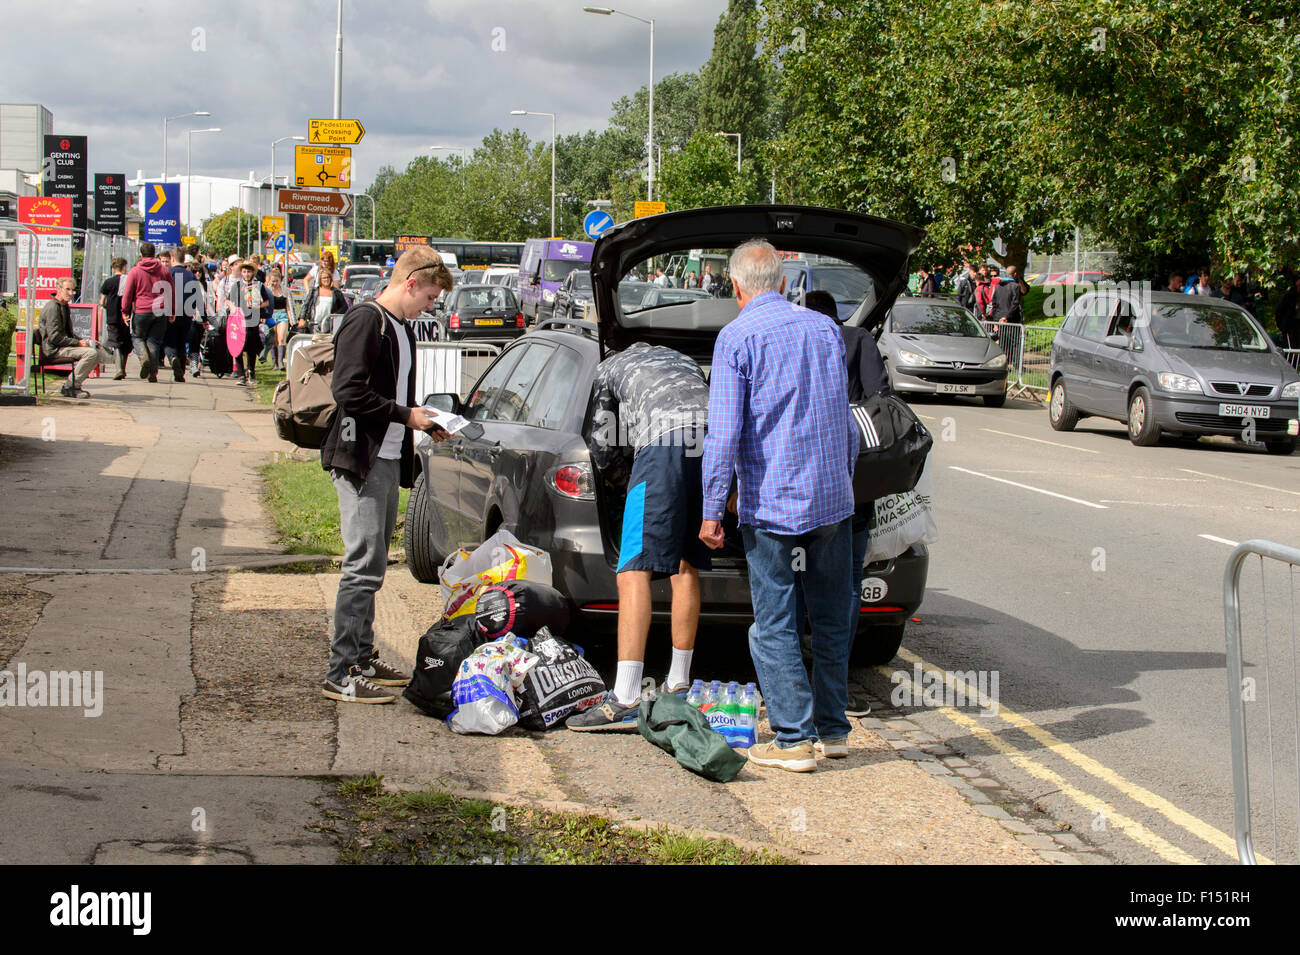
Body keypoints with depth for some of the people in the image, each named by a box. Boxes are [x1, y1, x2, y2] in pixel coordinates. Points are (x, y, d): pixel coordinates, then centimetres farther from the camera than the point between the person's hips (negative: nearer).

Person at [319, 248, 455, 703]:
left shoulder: (401, 328, 19)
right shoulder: (365, 320, -12)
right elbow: (349, 391, -20)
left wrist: (425, 422, 10)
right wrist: (406, 415, -14)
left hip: (389, 459, 10)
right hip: (360, 459, -10)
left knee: (371, 565, 14)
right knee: (365, 566, -11)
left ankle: (362, 657, 22)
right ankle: (340, 674, -7)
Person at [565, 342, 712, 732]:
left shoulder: (610, 367, 30)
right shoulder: (687, 362, 41)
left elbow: (603, 443, 31)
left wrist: (605, 473, 53)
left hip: (665, 441, -6)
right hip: (713, 439, 6)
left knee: (634, 571, -11)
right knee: (686, 567, 17)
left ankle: (625, 701, -20)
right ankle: (678, 685, 24)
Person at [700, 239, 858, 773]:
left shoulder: (737, 338, -7)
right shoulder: (826, 329, 10)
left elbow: (724, 433, -13)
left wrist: (712, 510, -9)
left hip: (771, 506, -5)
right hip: (833, 498, 6)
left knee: (774, 625, 1)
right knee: (832, 619, 14)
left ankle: (795, 739, 1)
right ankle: (833, 729, 22)